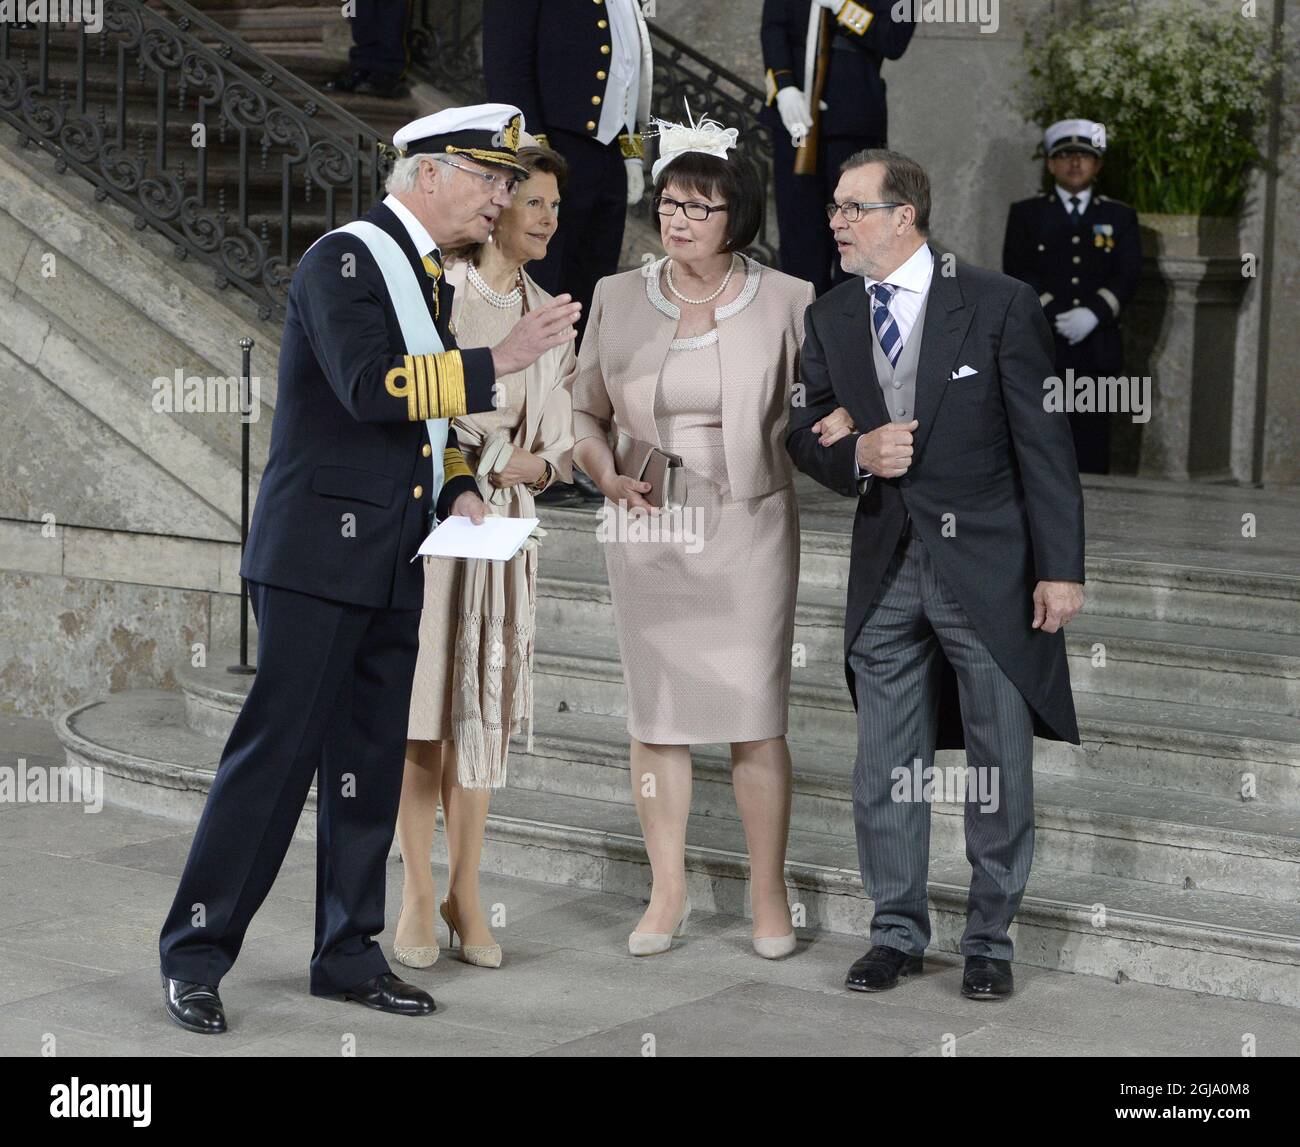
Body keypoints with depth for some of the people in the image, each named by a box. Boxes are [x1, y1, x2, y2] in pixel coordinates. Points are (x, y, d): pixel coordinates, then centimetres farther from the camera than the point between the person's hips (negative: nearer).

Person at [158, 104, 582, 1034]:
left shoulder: (429, 279, 16)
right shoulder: (344, 259, -10)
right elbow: (369, 385, -25)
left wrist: (454, 491, 9)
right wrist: (496, 361, -25)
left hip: (393, 560, 9)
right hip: (320, 551, -8)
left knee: (370, 759, 10)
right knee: (277, 750, -7)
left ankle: (348, 953, 19)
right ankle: (195, 955, 1)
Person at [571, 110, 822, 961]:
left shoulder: (786, 302, -1)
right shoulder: (618, 299, 5)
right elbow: (585, 413, 12)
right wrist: (609, 476, -7)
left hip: (749, 530, -2)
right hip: (648, 532, 2)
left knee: (756, 715, -2)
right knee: (656, 713, 6)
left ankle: (769, 893, 10)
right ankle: (669, 893, 16)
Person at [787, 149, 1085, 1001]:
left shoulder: (999, 305, -6)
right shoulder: (829, 320, 7)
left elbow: (1043, 441, -7)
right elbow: (806, 434, 12)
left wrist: (1061, 567, -11)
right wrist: (856, 454, -12)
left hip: (988, 564, -4)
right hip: (886, 569, 4)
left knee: (1000, 762, 4)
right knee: (885, 764, 8)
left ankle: (991, 939, 16)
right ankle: (899, 931, 22)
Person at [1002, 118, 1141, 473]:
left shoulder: (1120, 217, 14)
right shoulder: (1026, 214, 11)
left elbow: (1128, 275, 3)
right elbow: (1017, 273, 0)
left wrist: (1092, 314, -14)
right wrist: (1054, 315, -14)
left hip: (1097, 350, 1)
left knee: (1091, 452, -1)